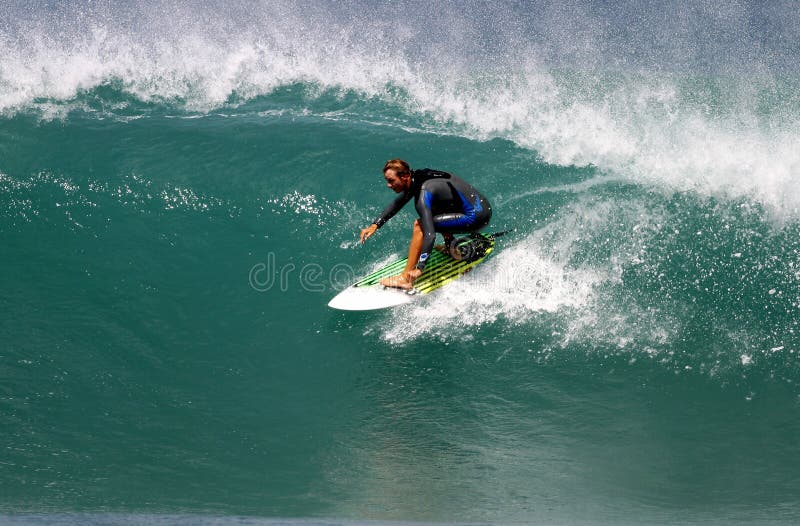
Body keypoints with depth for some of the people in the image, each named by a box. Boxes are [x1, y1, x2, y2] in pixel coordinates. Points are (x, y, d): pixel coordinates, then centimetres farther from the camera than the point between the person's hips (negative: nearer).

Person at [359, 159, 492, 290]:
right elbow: (397, 204, 24)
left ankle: (406, 278, -16)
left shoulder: (423, 193, -21)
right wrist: (375, 225, 15)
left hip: (476, 217, -10)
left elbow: (430, 234, -29)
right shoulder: (415, 178, 6)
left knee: (420, 225, -16)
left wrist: (419, 268, -32)